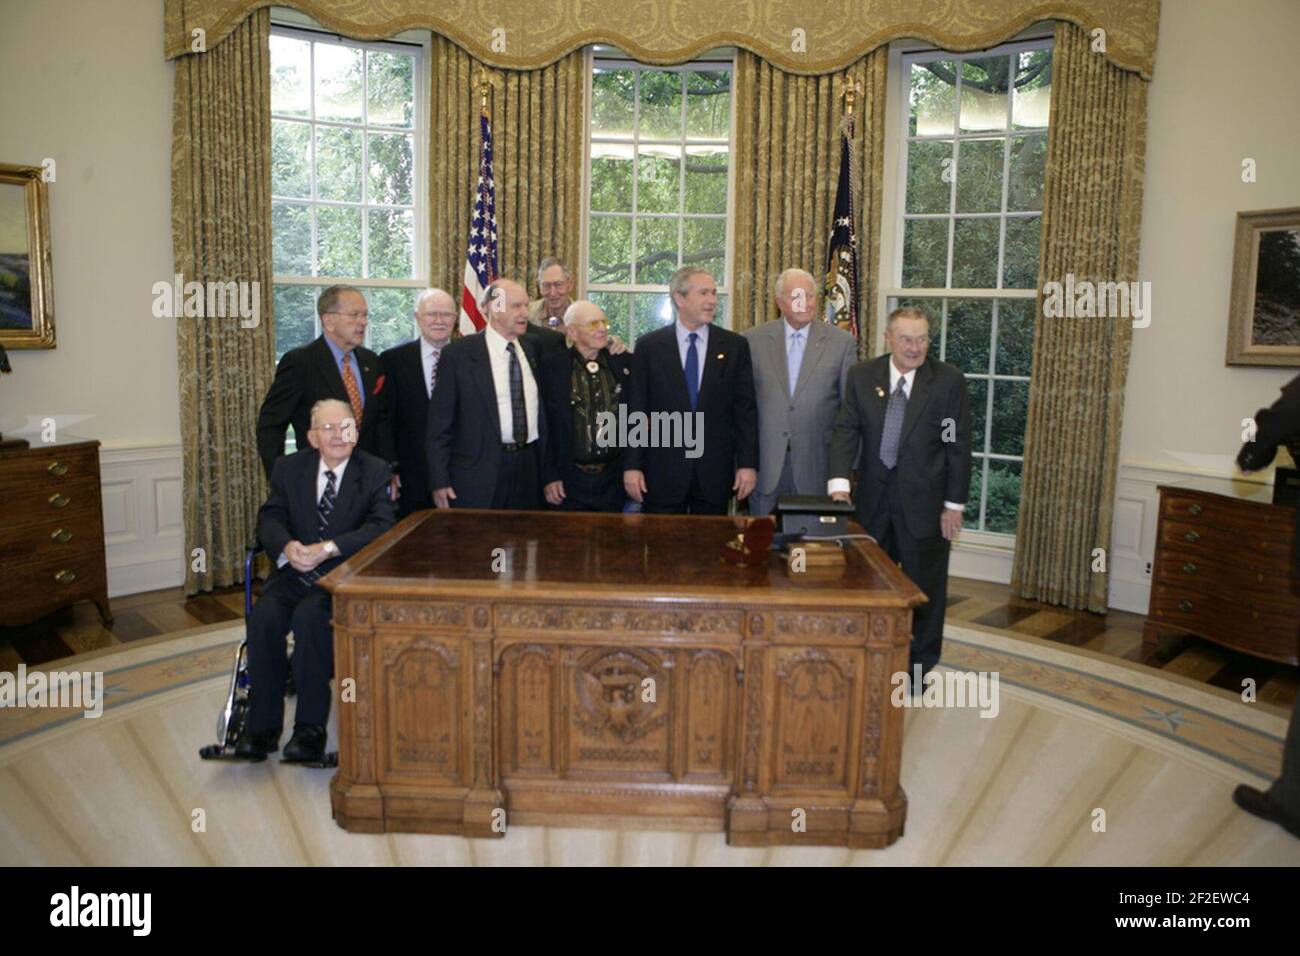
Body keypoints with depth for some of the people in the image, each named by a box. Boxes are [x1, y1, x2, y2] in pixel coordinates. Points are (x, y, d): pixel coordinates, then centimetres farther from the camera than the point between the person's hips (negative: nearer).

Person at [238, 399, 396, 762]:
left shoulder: (376, 472, 1)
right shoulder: (289, 467, 12)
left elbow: (381, 526, -12)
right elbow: (270, 517, 3)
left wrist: (327, 549, -23)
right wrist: (287, 545, -20)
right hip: (294, 573, 3)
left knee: (310, 616, -32)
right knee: (263, 617, -25)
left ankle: (311, 729, -20)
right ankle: (263, 725, -12)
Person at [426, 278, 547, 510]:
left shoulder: (531, 349, 10)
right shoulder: (459, 354, -5)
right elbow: (439, 421, -4)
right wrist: (440, 481, -8)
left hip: (529, 468, 4)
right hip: (479, 471, -4)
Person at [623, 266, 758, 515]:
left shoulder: (735, 346, 4)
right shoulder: (649, 346, 2)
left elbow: (745, 409, 3)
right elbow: (636, 410, 0)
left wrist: (748, 464, -2)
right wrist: (632, 465, -5)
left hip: (715, 472, 1)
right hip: (663, 470, -1)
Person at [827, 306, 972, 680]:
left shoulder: (949, 380, -7)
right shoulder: (862, 375, -1)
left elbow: (959, 445, -6)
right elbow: (846, 430, -7)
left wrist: (954, 504, -8)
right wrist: (839, 482, -21)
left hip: (924, 501, -2)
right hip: (873, 499, 2)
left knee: (924, 586, 9)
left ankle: (918, 667, 27)